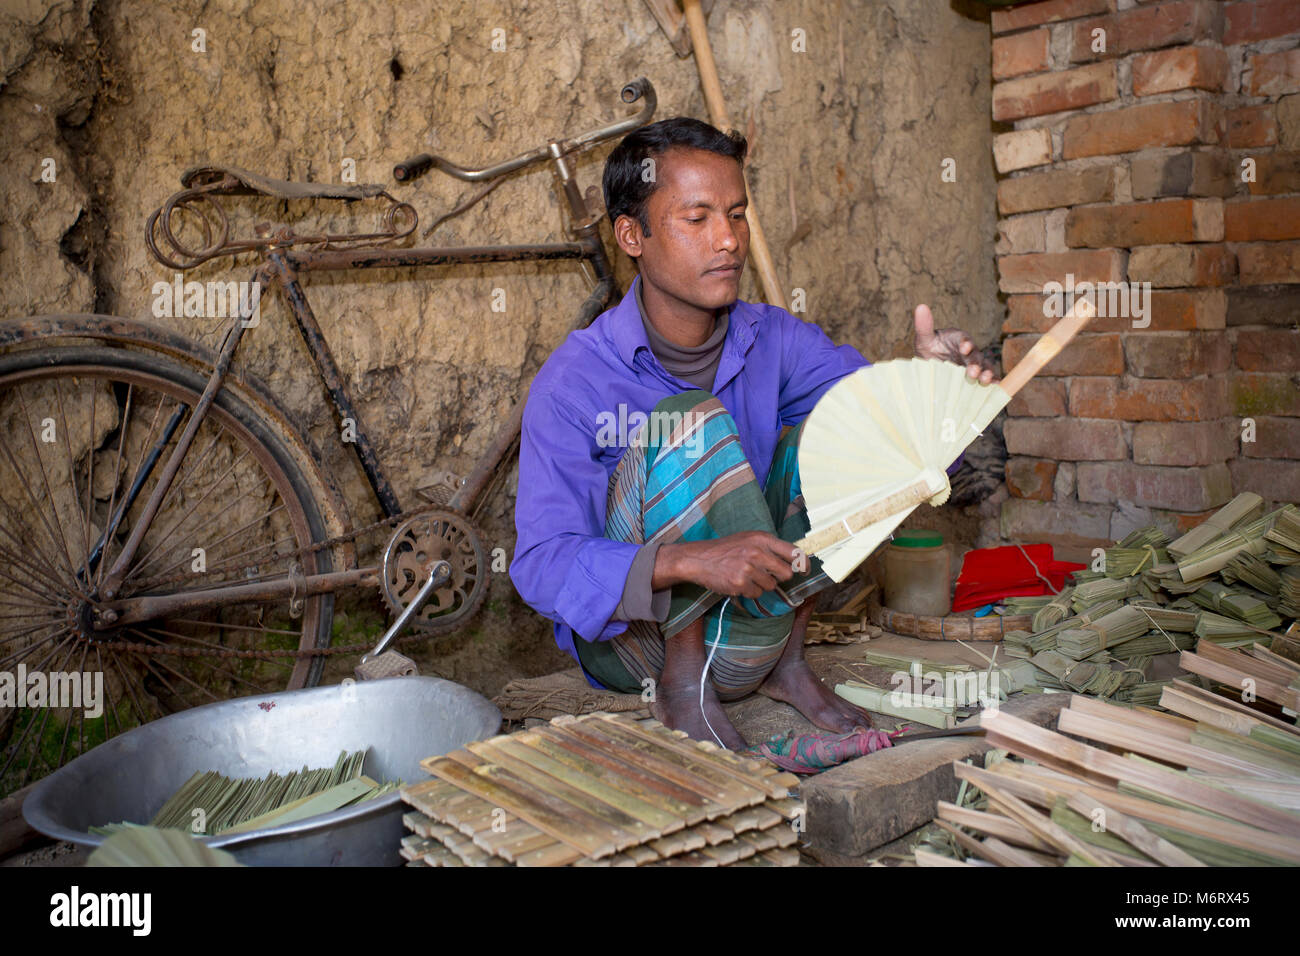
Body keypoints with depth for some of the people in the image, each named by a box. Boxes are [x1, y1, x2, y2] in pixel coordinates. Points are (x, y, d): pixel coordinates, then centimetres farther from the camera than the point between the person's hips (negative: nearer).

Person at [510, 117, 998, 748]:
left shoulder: (774, 341, -3)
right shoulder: (573, 382, -17)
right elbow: (543, 565, -24)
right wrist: (689, 561, -39)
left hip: (745, 630, 5)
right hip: (626, 640, -4)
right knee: (695, 424, -27)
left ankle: (784, 658, -3)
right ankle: (680, 687, -16)